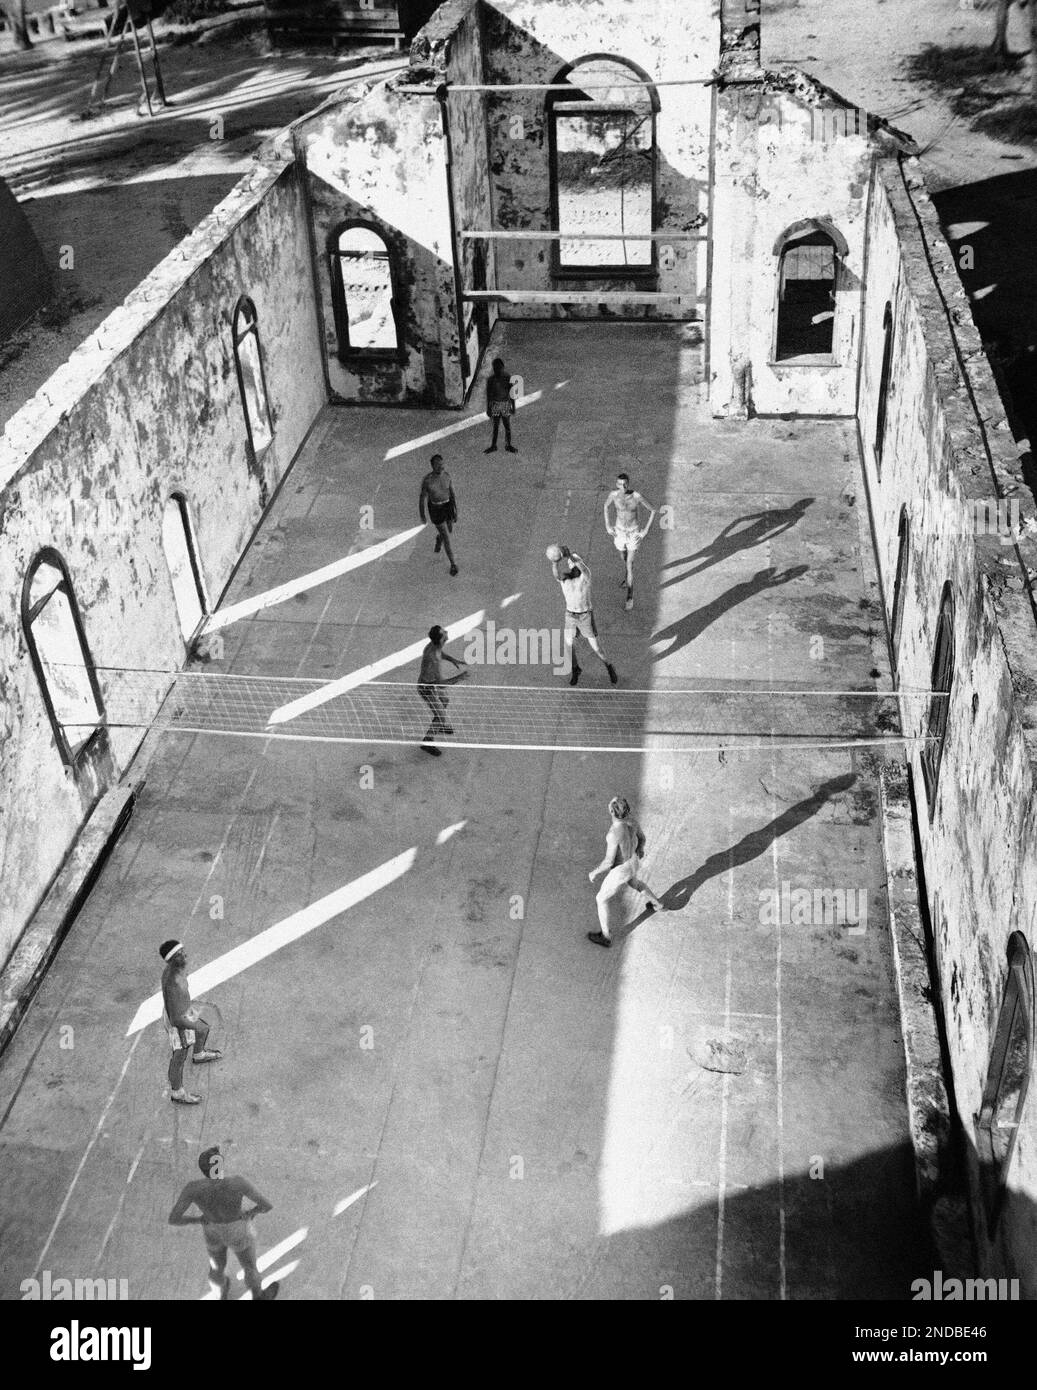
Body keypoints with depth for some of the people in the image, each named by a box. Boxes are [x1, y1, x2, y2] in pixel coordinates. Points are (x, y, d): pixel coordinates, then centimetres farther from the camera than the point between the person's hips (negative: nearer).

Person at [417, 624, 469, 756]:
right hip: (427, 688, -9)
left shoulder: (433, 645, -15)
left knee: (444, 701, 31)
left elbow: (441, 653, 12)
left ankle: (439, 725, 58)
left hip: (432, 682, 9)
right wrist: (459, 677, -39)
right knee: (441, 716, 3)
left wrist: (455, 661, -1)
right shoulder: (434, 659, -42)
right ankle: (427, 742, 24)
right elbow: (441, 684, -39)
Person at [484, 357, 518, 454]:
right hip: (495, 404, 0)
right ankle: (493, 446, 15)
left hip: (506, 404, 0)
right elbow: (488, 395, 1)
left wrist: (513, 407, 3)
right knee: (495, 427, 5)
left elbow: (511, 394, 2)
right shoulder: (491, 379, -5)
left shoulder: (508, 378, -4)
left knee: (507, 426, 6)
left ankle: (508, 445, 20)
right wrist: (488, 409, 1)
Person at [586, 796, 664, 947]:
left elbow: (608, 862, -31)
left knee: (601, 900, 18)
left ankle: (605, 936, 34)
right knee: (636, 884, 42)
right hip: (633, 863, 6)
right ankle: (657, 904, 65)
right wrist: (640, 848, 25)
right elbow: (641, 837, 1)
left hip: (620, 872, -6)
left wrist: (594, 873, -12)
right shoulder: (631, 820, -20)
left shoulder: (614, 834, -42)